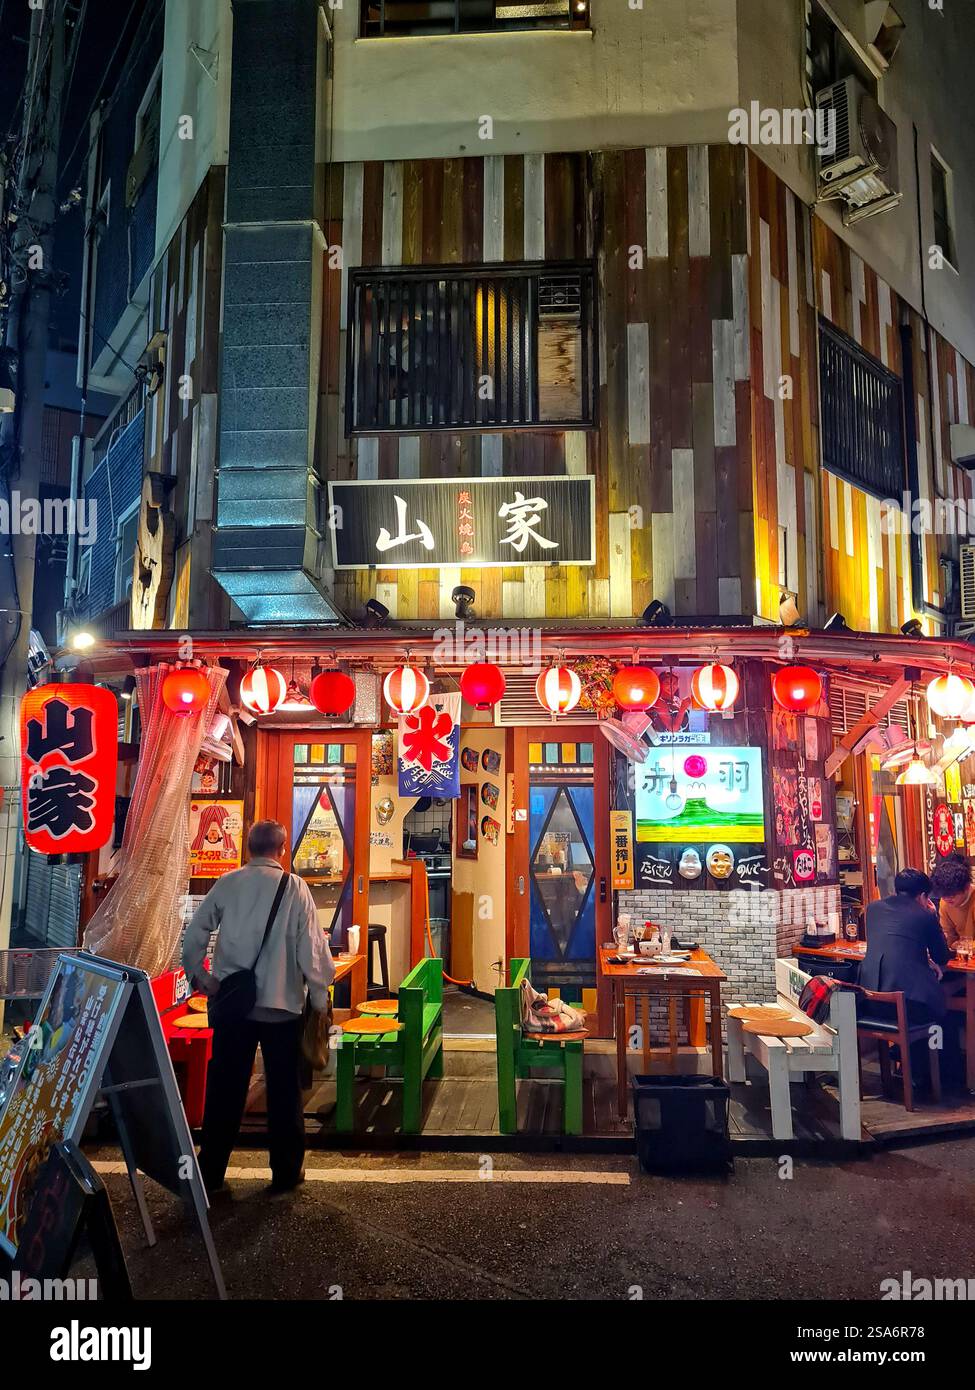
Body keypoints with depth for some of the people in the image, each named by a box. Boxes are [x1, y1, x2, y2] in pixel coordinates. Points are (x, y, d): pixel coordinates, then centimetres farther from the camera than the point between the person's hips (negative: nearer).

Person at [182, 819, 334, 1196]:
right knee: (283, 1090, 11)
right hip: (282, 1005, -2)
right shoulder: (294, 887, -10)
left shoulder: (227, 884, -2)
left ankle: (211, 1172, 24)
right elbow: (312, 949, -11)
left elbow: (194, 935, 0)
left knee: (224, 1087, 15)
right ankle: (286, 1173, 21)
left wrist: (198, 975, 14)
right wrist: (320, 999, -2)